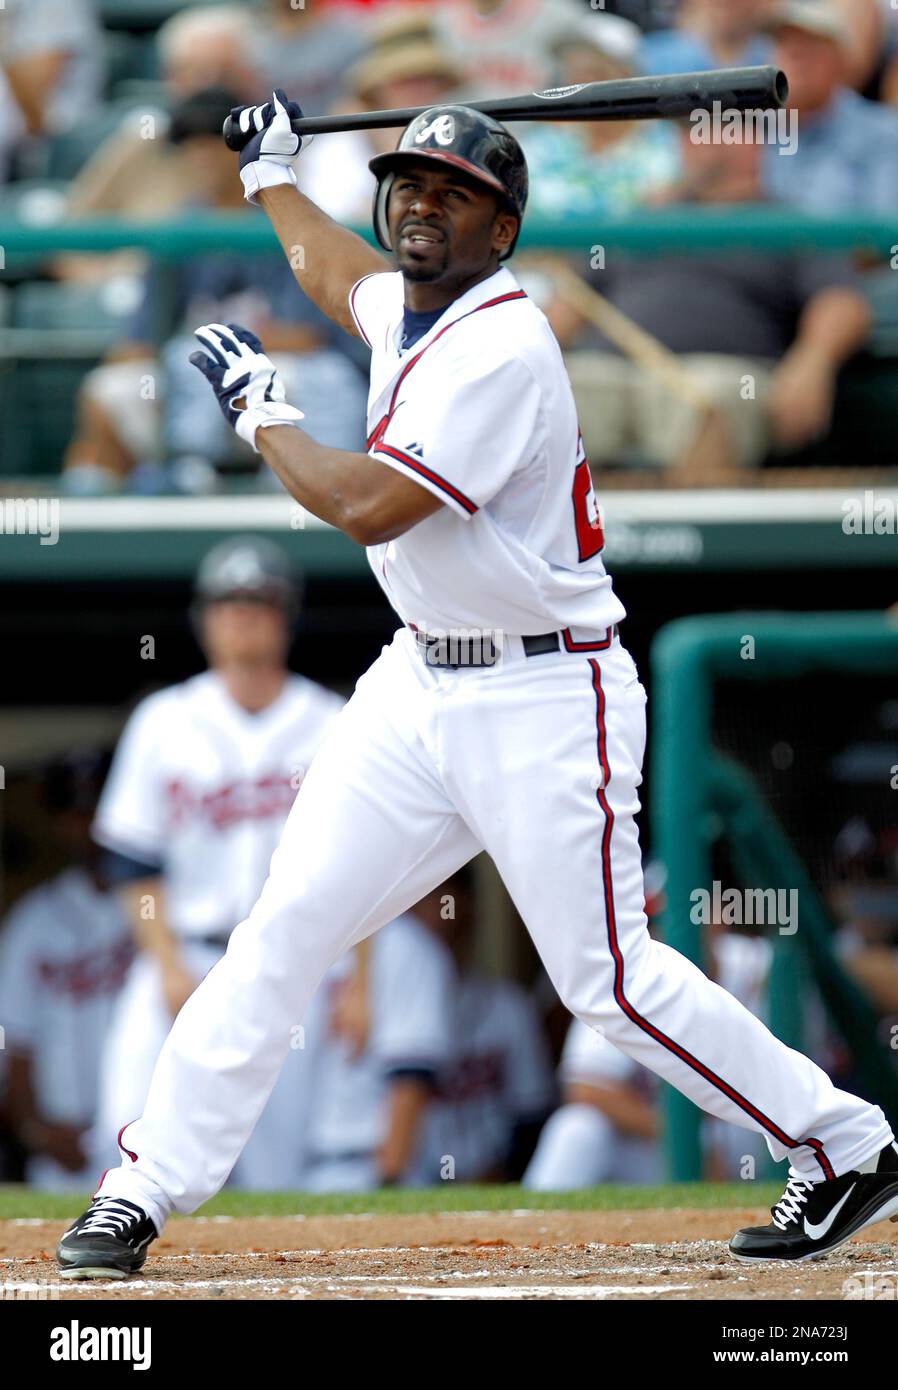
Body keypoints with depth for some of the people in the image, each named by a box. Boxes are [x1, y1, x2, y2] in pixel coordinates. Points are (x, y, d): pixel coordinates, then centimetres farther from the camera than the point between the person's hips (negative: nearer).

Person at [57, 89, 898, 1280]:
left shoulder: (503, 349, -20)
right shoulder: (406, 309, 8)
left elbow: (368, 508, -25)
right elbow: (333, 273, 35)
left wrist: (260, 410, -10)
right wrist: (271, 175, 49)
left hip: (545, 702, -8)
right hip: (420, 683, 8)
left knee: (607, 981, -7)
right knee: (287, 925, -1)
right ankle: (149, 1183, 0)